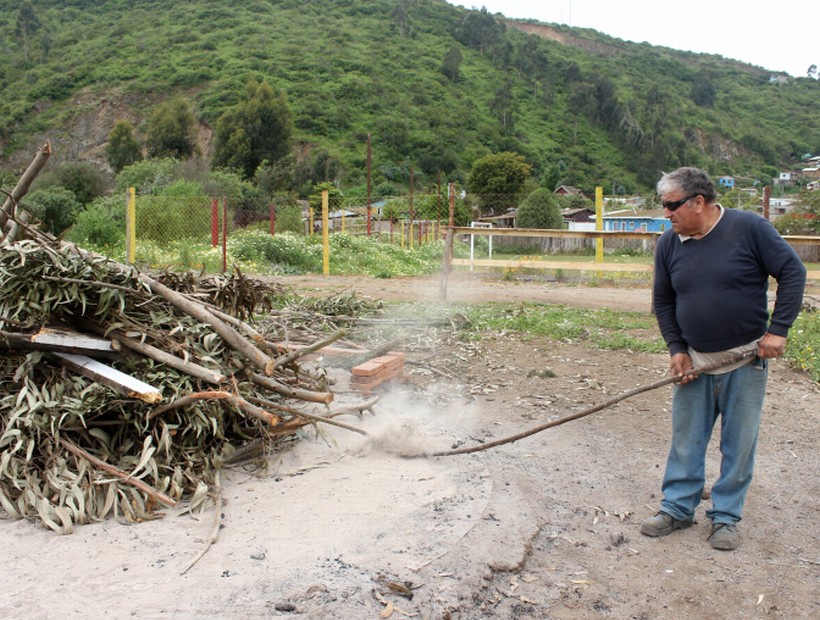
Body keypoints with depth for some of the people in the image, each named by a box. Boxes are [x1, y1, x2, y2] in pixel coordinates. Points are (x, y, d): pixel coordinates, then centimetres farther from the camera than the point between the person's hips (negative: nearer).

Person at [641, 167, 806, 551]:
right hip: (694, 362, 3)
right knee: (686, 440, 9)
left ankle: (726, 517, 20)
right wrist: (677, 349, 0)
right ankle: (678, 508, 23)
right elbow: (663, 302, 9)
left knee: (739, 443, 6)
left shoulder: (748, 228, -11)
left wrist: (777, 330, -13)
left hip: (745, 360, -3)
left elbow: (792, 273, -7)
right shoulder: (669, 243, 0)